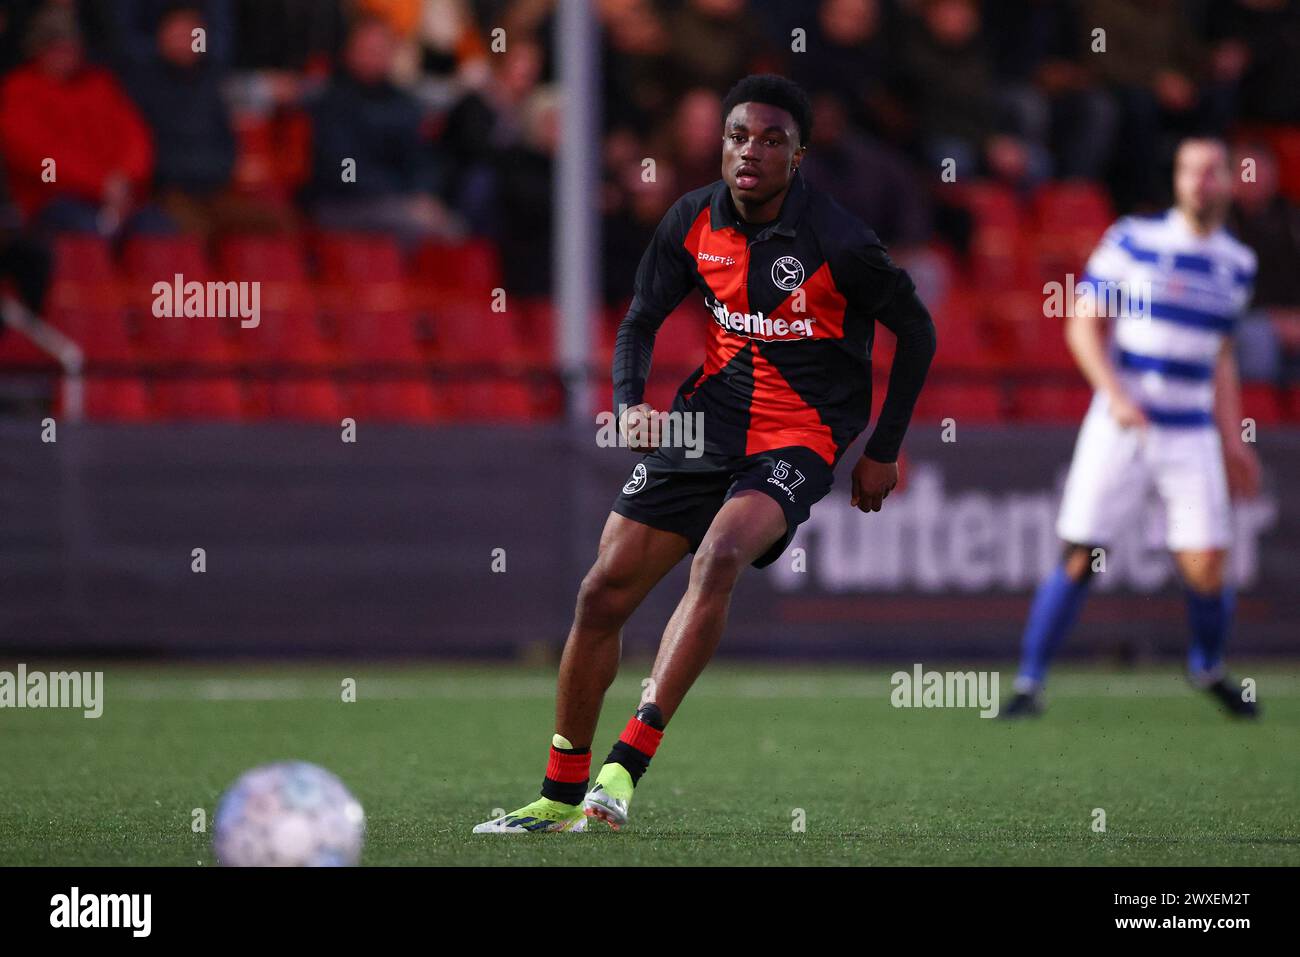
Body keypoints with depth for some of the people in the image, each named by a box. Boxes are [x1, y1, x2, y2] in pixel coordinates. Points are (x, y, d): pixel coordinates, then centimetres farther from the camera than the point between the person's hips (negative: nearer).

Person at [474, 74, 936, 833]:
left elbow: (916, 331, -2)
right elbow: (643, 320, 10)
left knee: (720, 555, -33)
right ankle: (562, 796, 16)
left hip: (799, 439, -5)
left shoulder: (839, 243, -15)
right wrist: (631, 402, -10)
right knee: (603, 594, 0)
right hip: (706, 421, 5)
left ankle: (628, 765, -32)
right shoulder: (695, 221, -2)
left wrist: (883, 452, 1)